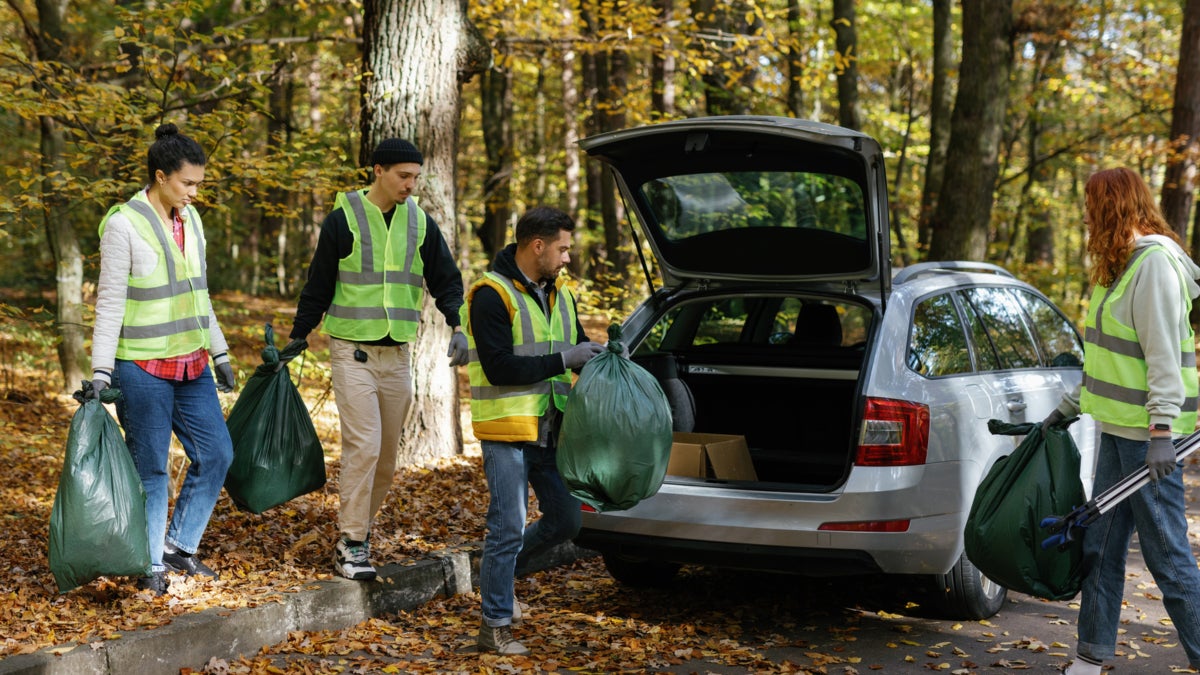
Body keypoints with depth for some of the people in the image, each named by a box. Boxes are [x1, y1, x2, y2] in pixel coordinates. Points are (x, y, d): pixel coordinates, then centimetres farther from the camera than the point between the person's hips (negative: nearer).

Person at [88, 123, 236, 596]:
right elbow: (110, 303, -13)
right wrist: (100, 371, -15)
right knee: (150, 467, 1)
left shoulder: (190, 220, 8)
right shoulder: (124, 225, -13)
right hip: (142, 367, -7)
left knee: (217, 453, 8)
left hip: (190, 365, 7)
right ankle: (150, 566, 15)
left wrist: (219, 353, 19)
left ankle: (179, 546, 22)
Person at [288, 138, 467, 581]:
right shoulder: (343, 219, -5)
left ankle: (361, 524, 26)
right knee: (363, 445, -13)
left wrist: (458, 328, -8)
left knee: (387, 451, 9)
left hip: (397, 354, 5)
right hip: (352, 351, -5)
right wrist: (297, 337, 3)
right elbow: (318, 286, 1)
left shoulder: (420, 224, 7)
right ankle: (350, 543, -8)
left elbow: (446, 281, 8)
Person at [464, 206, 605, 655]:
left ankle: (499, 571, 33)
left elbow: (578, 349, 19)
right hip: (507, 431, -7)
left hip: (549, 429, 8)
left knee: (565, 520, 11)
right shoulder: (491, 295, -13)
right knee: (509, 528, -4)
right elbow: (500, 368, -21)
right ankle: (496, 627, 8)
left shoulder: (559, 295, 11)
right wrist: (563, 359, -20)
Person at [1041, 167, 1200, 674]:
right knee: (1100, 547, 12)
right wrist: (1071, 406, 25)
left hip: (1146, 435, -10)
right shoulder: (1120, 267, 17)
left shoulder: (1155, 263, -14)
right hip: (1117, 429, 10)